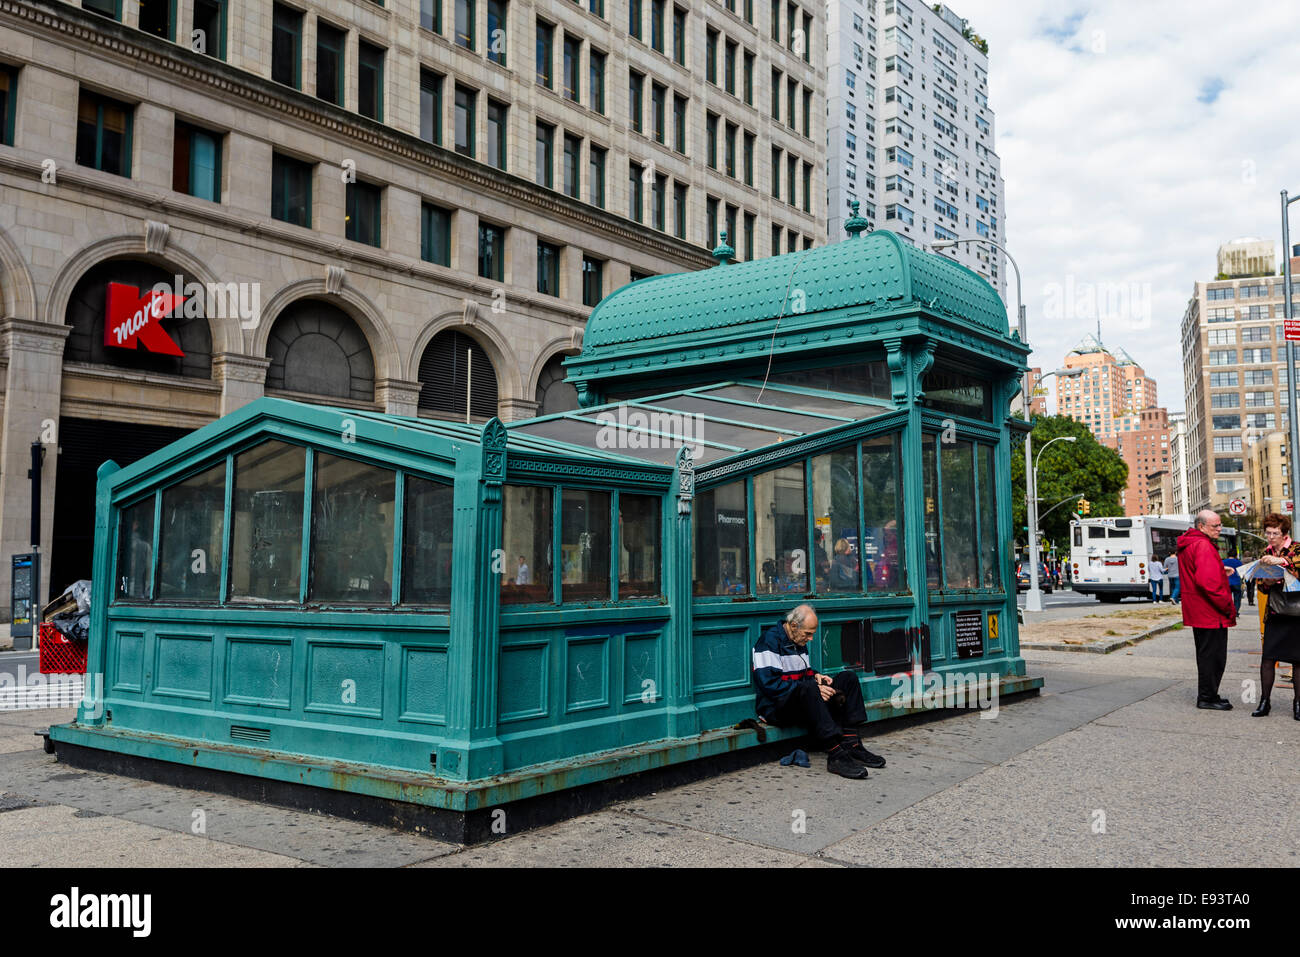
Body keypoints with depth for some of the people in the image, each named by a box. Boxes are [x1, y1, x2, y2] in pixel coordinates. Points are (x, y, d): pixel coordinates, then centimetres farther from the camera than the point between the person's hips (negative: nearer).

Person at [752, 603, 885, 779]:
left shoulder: (799, 642, 16)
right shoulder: (770, 641, -13)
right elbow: (771, 684, -23)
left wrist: (815, 676, 4)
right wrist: (813, 687, -22)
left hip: (804, 702, 9)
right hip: (776, 708, -9)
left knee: (848, 678, 0)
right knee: (808, 688, -39)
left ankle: (851, 745, -14)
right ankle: (836, 755, -43)